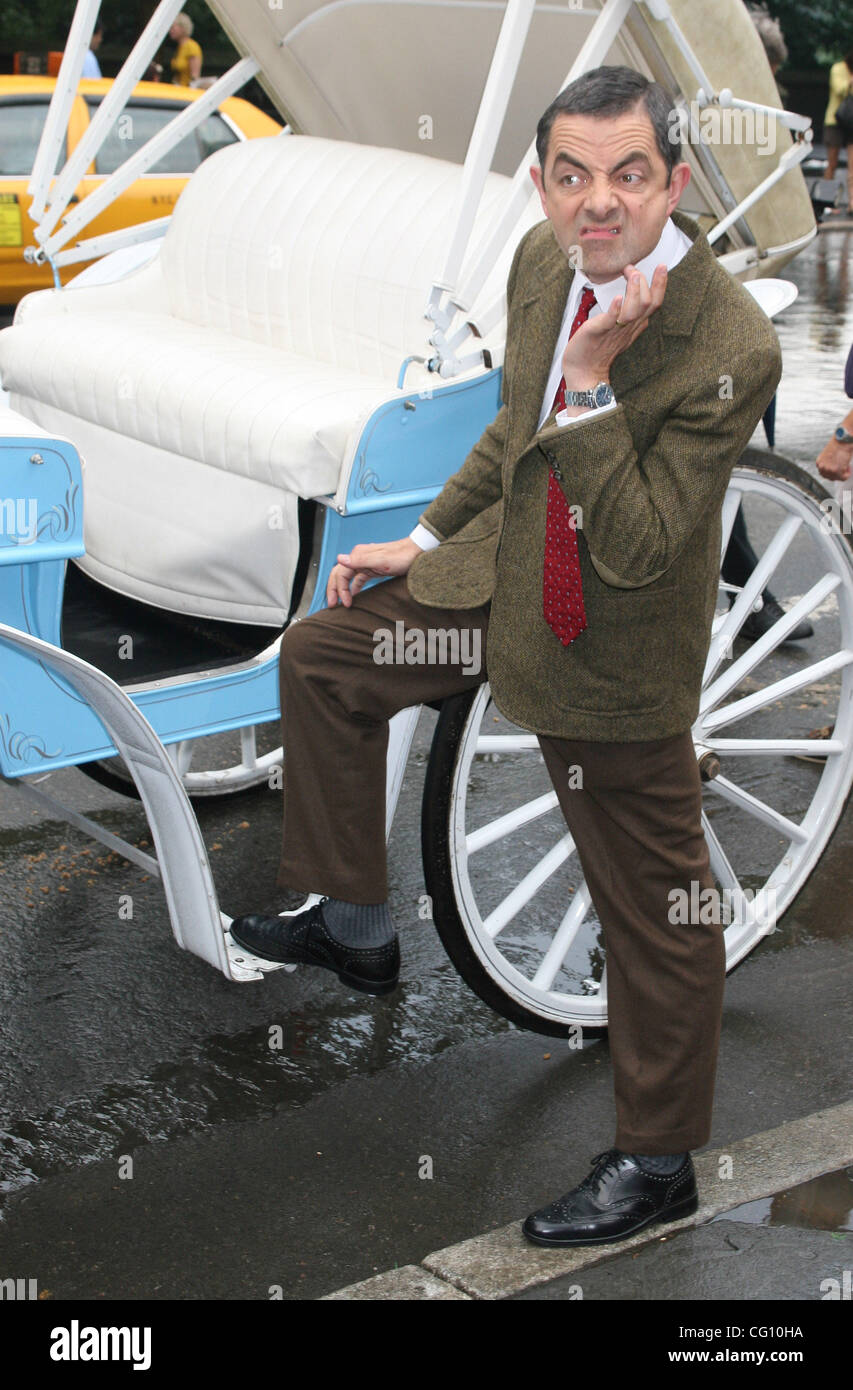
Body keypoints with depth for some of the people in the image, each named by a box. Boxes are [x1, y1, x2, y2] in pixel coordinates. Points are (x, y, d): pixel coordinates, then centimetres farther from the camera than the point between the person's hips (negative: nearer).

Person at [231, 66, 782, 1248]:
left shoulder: (731, 347, -30)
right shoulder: (544, 261, -7)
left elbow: (638, 549, -31)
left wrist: (594, 377, -36)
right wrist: (426, 540, 15)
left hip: (613, 644, -7)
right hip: (504, 571, 8)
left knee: (655, 911, 7)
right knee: (320, 659, 19)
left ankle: (656, 1163, 28)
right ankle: (353, 925, 34)